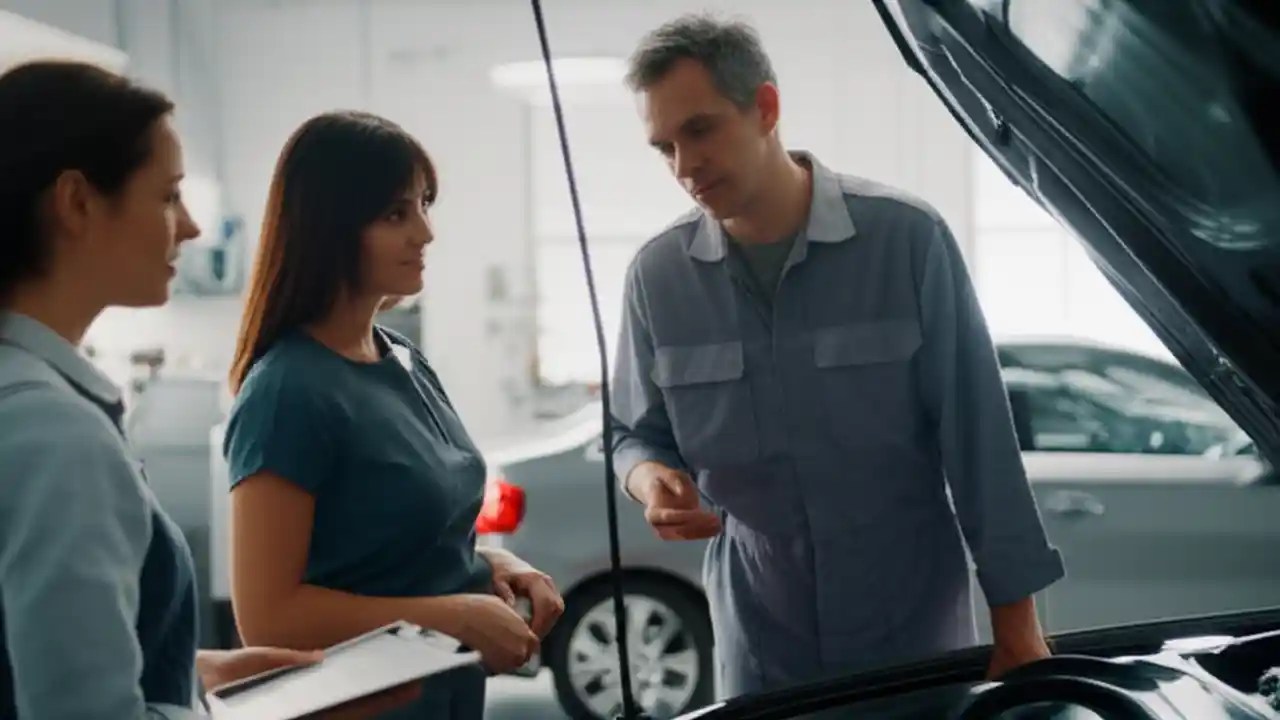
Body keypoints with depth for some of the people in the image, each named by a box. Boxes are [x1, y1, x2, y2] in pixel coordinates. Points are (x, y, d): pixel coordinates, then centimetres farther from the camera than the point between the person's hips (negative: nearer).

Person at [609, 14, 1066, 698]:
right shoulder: (657, 274, -2)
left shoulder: (907, 237, -11)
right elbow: (637, 432, 10)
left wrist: (1016, 618, -9)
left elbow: (976, 435, -9)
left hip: (919, 629, -2)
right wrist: (651, 478, -15)